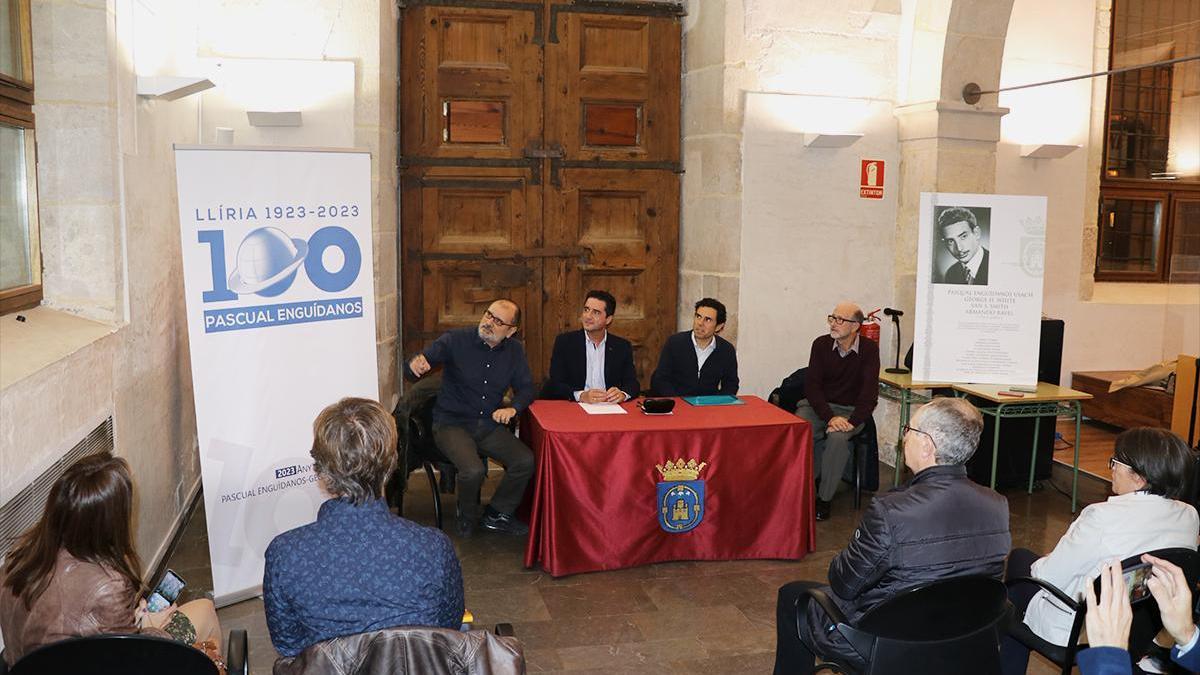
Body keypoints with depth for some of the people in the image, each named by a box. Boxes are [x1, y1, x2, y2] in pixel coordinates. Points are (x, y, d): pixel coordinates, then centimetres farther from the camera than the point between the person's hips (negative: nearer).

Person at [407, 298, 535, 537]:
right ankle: (467, 517, 4)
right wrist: (416, 362, -44)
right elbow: (427, 356, -19)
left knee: (526, 461, -18)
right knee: (474, 470, -30)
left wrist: (513, 408, -13)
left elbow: (526, 388, 9)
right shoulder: (456, 340, -9)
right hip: (452, 424, -4)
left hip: (490, 424, 4)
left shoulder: (514, 351, 5)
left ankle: (496, 515, 6)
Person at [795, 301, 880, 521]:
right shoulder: (821, 344, -3)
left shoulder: (869, 349, -7)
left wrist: (852, 422, -26)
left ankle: (824, 499, -17)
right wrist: (830, 418, -22)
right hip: (817, 404, 2)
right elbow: (812, 385, -8)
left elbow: (870, 392, -11)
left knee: (838, 438, -33)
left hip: (850, 410, -2)